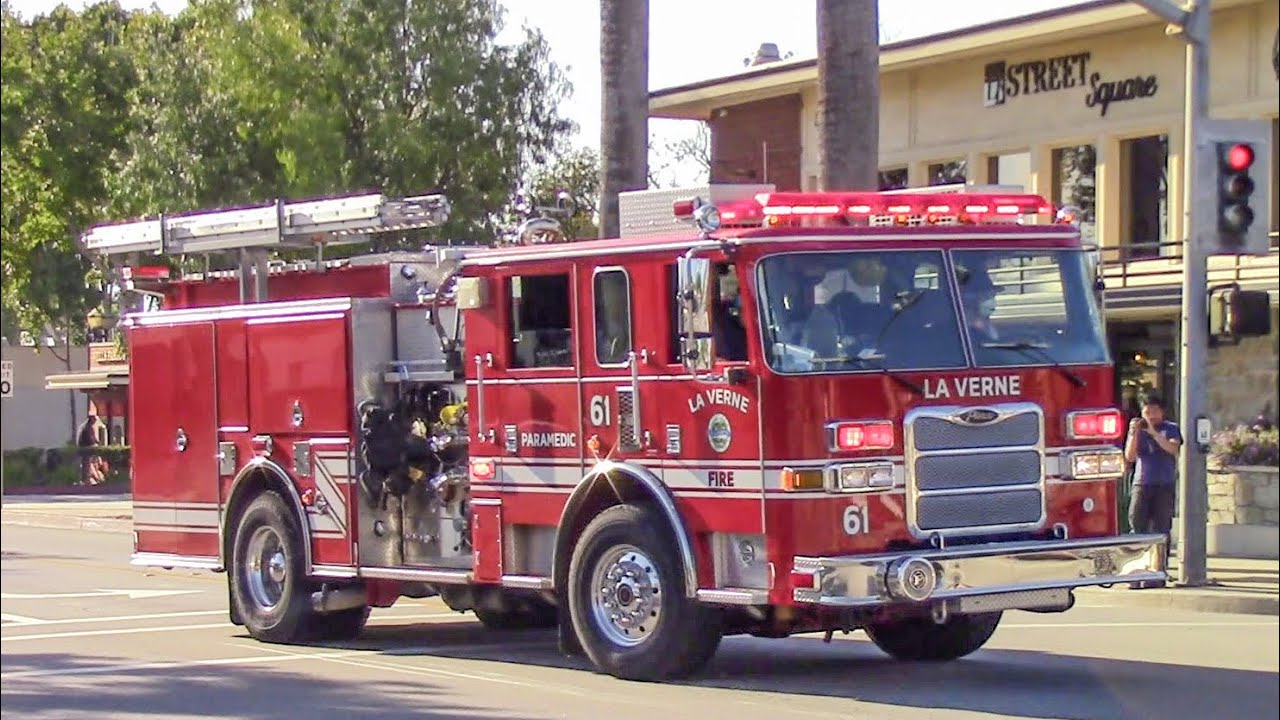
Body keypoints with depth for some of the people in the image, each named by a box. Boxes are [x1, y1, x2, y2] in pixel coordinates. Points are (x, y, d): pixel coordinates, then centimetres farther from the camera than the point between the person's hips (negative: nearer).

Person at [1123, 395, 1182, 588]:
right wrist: (1135, 434, -11)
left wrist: (1153, 432, -22)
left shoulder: (1170, 429, 7)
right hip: (1142, 485, 2)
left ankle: (1158, 574, 0)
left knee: (1160, 531, -3)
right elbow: (1130, 456, 2)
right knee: (1137, 527, -6)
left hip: (1164, 485, -1)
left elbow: (1172, 448, -13)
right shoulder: (1137, 430, 12)